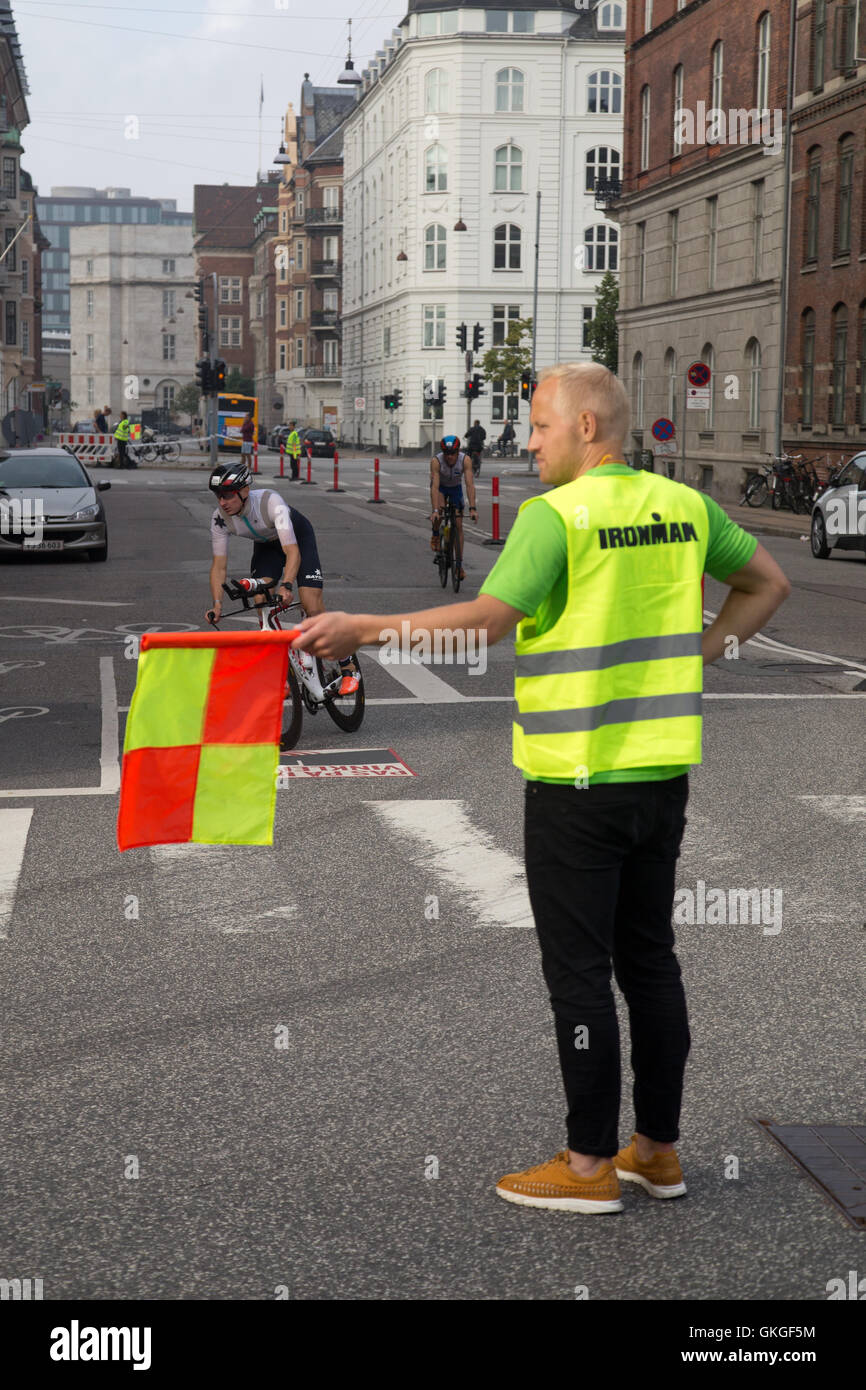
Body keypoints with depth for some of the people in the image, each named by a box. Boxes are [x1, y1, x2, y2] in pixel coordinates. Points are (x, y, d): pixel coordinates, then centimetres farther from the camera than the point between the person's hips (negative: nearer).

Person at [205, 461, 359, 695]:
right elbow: (219, 565, -23)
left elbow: (292, 551, -47)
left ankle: (348, 669, 0)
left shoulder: (270, 502, -40)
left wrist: (286, 585, -62)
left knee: (313, 609, -14)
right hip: (266, 543, 4)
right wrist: (217, 604, -37)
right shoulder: (220, 518, -26)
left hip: (298, 537, -4)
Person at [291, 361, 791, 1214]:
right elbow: (767, 584, 17)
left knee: (579, 970, 1)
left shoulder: (555, 515, -13)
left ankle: (589, 1166, 9)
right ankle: (657, 1150, 22)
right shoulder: (686, 506, 7)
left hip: (576, 782, -7)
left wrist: (361, 629, -14)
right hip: (663, 769, 7)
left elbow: (486, 620, -19)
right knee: (649, 959, 14)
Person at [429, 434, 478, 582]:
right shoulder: (436, 461, -34)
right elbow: (435, 486, -41)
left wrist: (472, 509, -47)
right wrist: (435, 511, -50)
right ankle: (435, 535, -3)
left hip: (456, 488, 1)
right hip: (440, 487, -1)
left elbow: (470, 485, -37)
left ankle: (460, 564, 2)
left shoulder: (465, 460, -32)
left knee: (458, 525, -4)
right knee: (441, 508, -33)